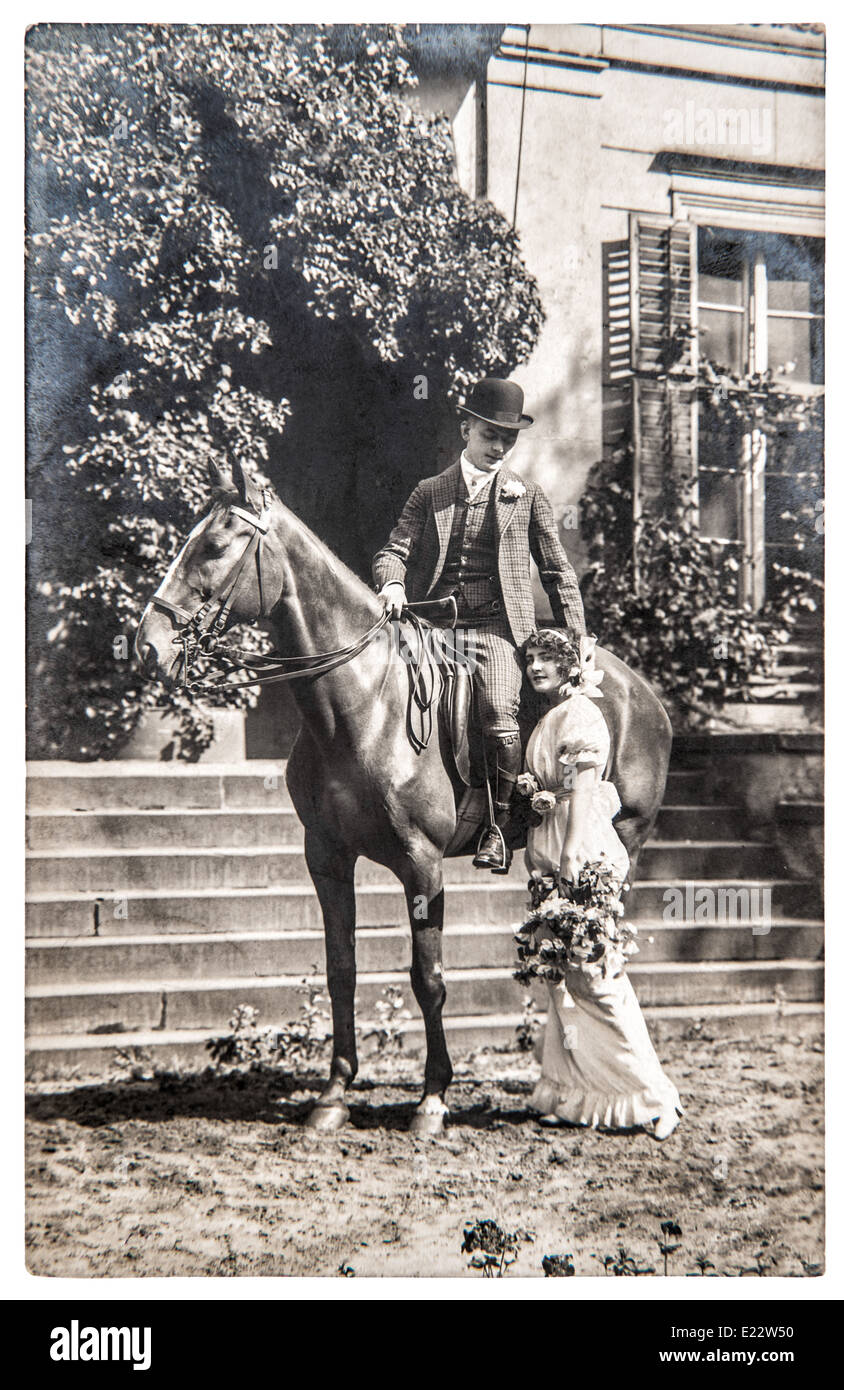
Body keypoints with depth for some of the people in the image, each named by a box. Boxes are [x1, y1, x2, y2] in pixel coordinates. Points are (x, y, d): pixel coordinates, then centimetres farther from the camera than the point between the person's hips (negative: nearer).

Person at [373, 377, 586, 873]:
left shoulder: (528, 497, 15)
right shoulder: (429, 493, 17)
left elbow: (558, 572, 16)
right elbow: (396, 549, 8)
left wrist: (577, 641, 8)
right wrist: (392, 582, -16)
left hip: (498, 625, -2)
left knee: (500, 713, -24)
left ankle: (498, 826, -10)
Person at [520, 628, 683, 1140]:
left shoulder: (580, 713, -8)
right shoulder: (547, 718, 18)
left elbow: (584, 783, -16)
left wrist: (573, 850, -23)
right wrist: (530, 788, 10)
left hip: (582, 852, -9)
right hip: (550, 852, 9)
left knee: (591, 973, -10)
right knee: (564, 973, 9)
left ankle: (654, 1097, -5)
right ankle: (573, 1096, 14)